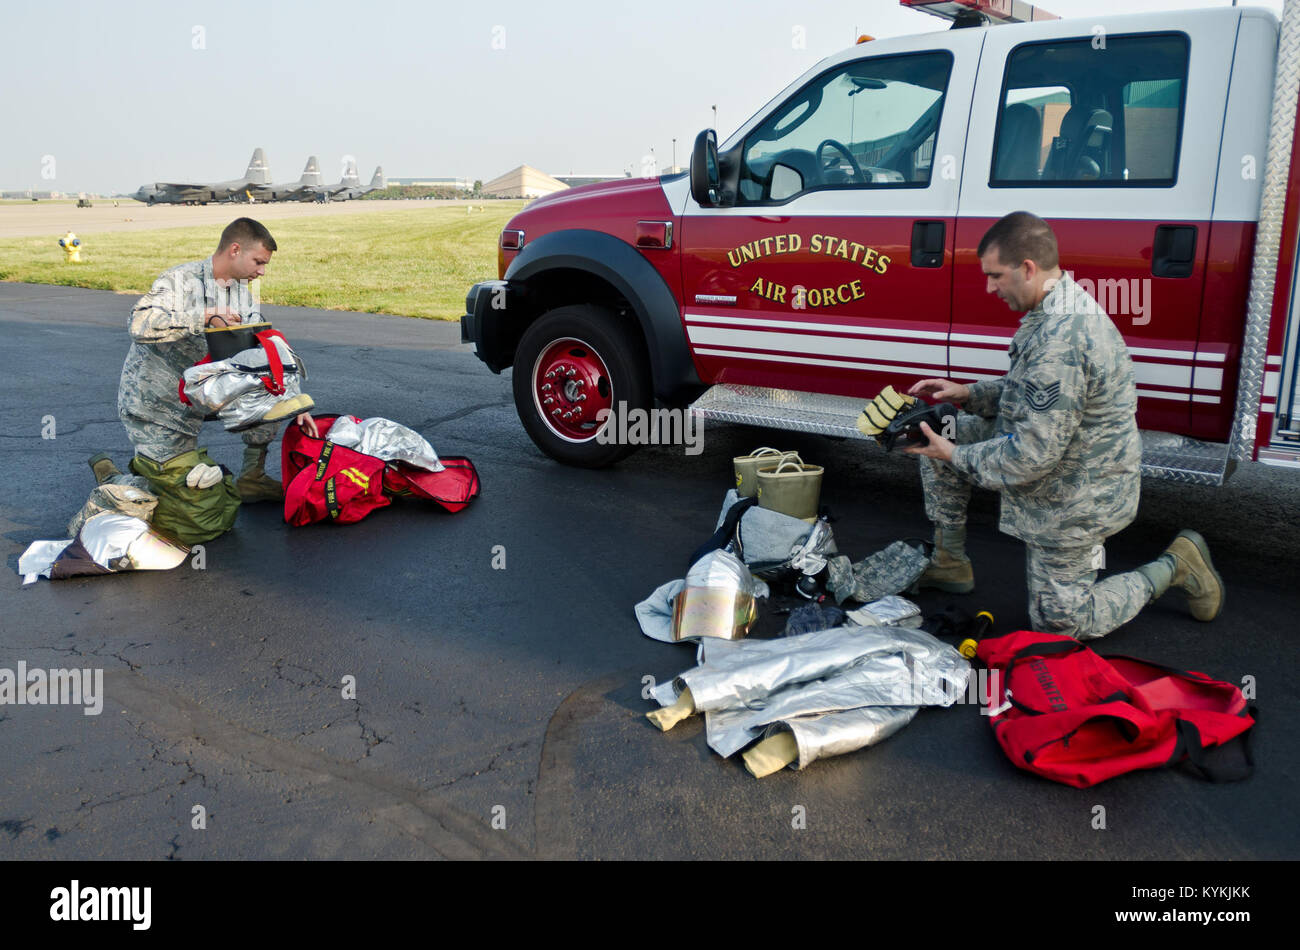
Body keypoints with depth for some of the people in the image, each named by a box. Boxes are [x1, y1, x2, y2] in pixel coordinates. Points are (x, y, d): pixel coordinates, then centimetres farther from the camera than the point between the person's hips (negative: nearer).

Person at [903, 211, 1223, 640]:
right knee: (941, 435, 7)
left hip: (1072, 502, -9)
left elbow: (1032, 456, -31)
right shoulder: (1067, 304, -1)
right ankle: (950, 564, 19)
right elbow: (1033, 390, 14)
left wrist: (958, 457, -18)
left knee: (1059, 624, 7)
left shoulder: (1059, 339, -33)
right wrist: (968, 394, 3)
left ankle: (1174, 566, 17)